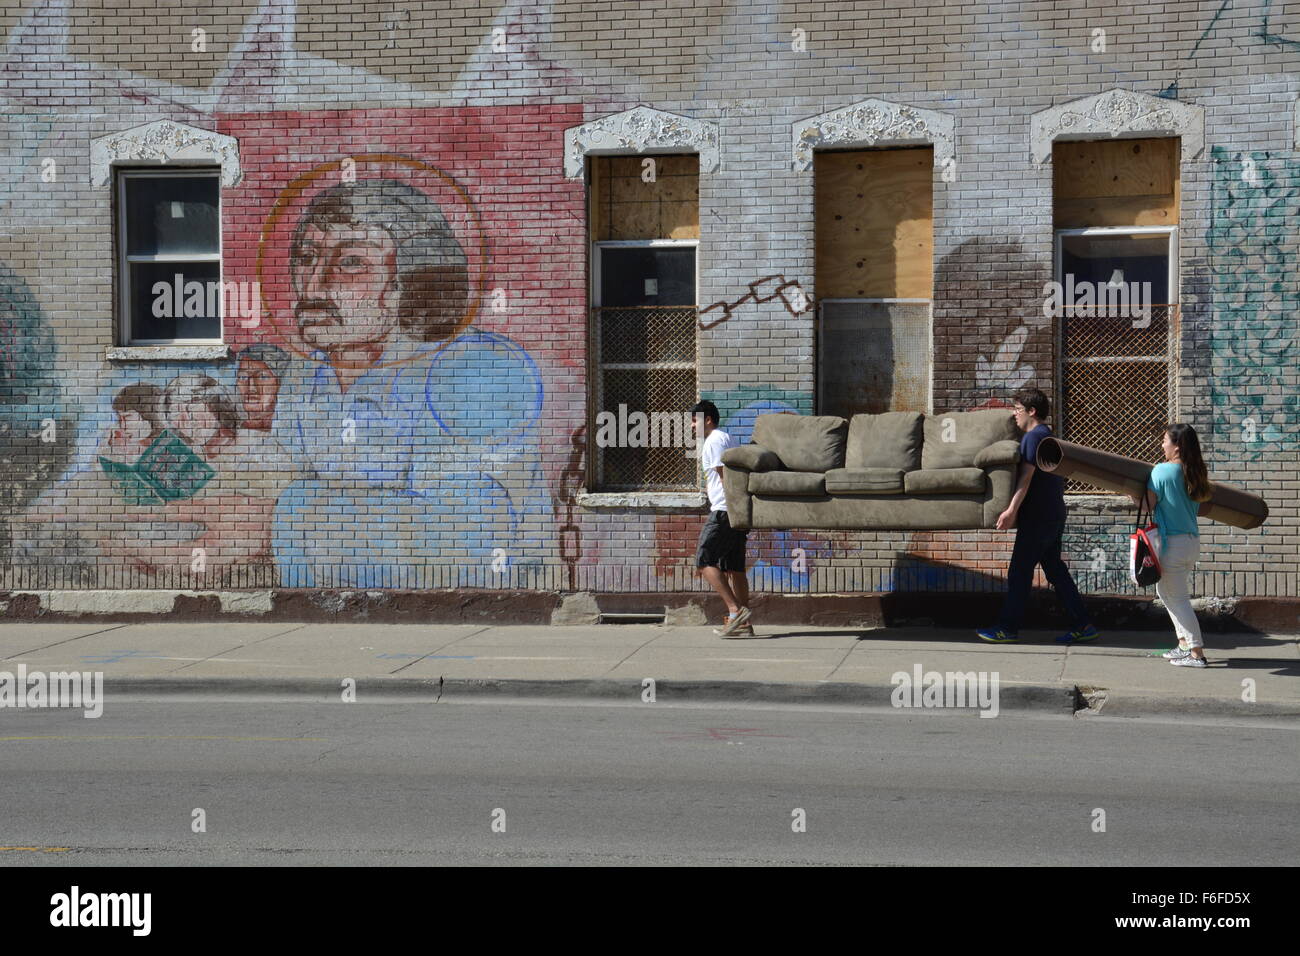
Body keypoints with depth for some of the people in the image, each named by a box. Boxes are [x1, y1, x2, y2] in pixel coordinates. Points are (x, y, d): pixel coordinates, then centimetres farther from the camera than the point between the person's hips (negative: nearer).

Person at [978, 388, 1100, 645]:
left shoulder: (1033, 436, -12)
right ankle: (1083, 625, 10)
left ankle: (1008, 628, 2)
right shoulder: (1048, 435, 17)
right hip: (1054, 515, 10)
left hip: (1038, 517, -10)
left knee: (1020, 571, -3)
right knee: (1055, 569, 11)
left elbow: (1026, 477, -20)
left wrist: (1012, 510, -25)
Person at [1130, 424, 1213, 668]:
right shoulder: (1194, 472, 7)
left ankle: (1197, 654, -1)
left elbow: (1148, 505, -12)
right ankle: (1184, 644, 23)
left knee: (1177, 598, -1)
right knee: (1165, 591, 22)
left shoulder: (1162, 471, -13)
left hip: (1173, 543, -8)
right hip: (1192, 541, 8)